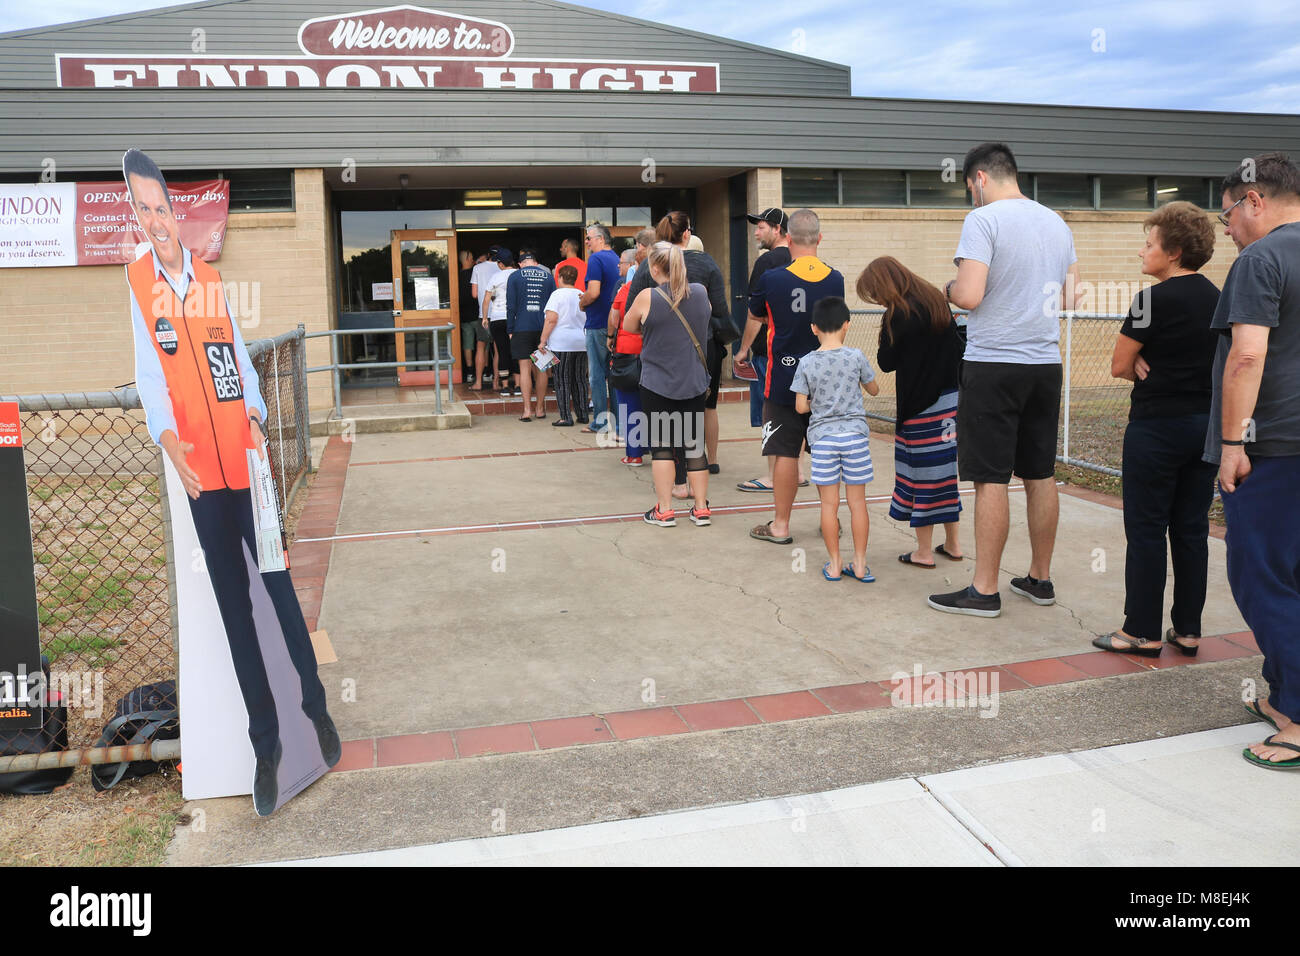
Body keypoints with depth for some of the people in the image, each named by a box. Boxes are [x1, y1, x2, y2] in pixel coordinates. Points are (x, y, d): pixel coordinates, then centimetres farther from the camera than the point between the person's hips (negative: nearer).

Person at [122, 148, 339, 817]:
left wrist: (256, 417, -6)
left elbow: (242, 359, 10)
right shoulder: (135, 281, 0)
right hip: (197, 473, -1)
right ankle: (265, 743, 16)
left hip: (246, 462, 1)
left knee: (280, 586, 3)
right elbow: (148, 373, -9)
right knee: (234, 608, 6)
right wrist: (166, 435, -25)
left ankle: (316, 705, 21)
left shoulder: (212, 280, 8)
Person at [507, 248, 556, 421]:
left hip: (522, 328, -2)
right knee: (541, 369, 8)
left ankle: (527, 410, -4)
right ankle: (540, 408, 14)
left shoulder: (514, 276, 1)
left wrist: (510, 330, 4)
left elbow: (511, 306, -2)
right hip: (544, 328, 2)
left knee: (525, 368, 0)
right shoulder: (548, 276, 8)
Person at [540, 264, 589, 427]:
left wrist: (543, 341, -10)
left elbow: (551, 319, -14)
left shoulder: (557, 294, -6)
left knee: (562, 381, -1)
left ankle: (566, 417, -3)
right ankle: (582, 415, 14)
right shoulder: (582, 295, 12)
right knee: (579, 380, 11)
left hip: (562, 344, -5)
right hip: (582, 343, 6)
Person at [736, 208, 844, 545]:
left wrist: (743, 351, 31)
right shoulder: (835, 280, 1)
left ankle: (780, 526, 9)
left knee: (786, 453, 1)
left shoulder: (771, 279, -8)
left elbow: (754, 319, 11)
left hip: (783, 379, -3)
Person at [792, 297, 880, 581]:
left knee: (829, 503, 6)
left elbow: (801, 407, -4)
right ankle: (860, 564, 13)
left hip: (823, 437, 0)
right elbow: (874, 390, 12)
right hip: (855, 434, 1)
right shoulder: (856, 357, -3)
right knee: (858, 501, 7)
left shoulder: (807, 363, -4)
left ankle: (834, 564, 12)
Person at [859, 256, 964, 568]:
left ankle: (924, 552, 8)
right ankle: (952, 544, 23)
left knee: (921, 473, 1)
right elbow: (957, 346, 15)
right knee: (944, 472, 15)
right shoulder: (937, 301, 9)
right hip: (950, 401, 8)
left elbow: (886, 362, -10)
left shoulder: (900, 314, -15)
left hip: (919, 407, -8)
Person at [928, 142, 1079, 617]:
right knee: (1041, 476, 13)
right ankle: (1040, 578, 23)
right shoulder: (1056, 222, 13)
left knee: (990, 479, -3)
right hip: (1046, 364, 7)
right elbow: (1068, 297, 17)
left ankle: (984, 591, 3)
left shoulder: (983, 220, -10)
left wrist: (948, 288, 1)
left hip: (993, 364, -7)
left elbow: (970, 295, -19)